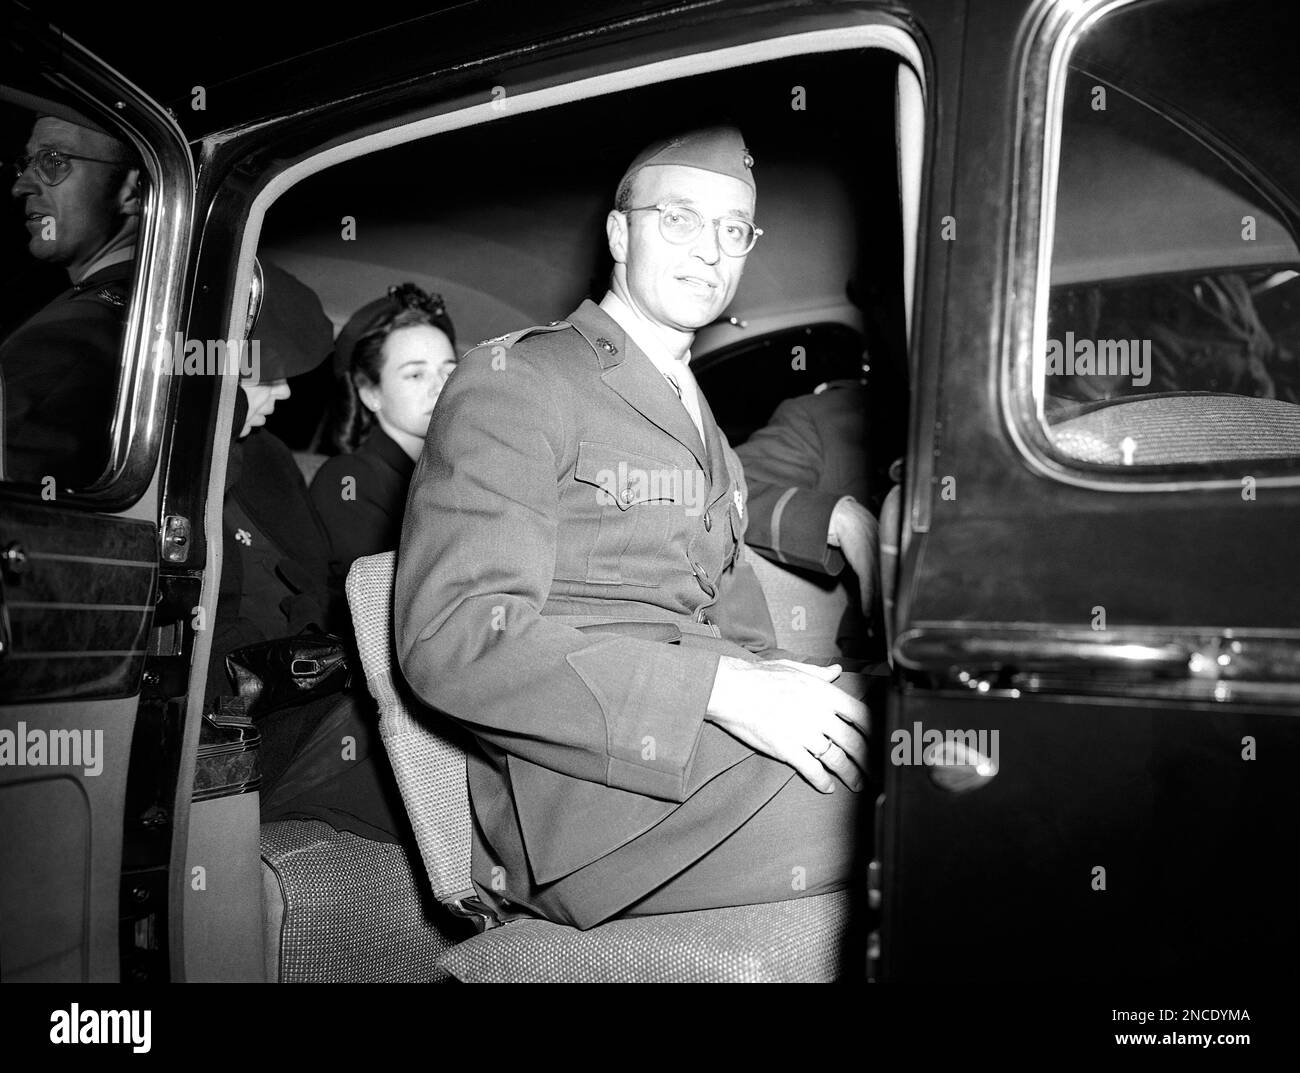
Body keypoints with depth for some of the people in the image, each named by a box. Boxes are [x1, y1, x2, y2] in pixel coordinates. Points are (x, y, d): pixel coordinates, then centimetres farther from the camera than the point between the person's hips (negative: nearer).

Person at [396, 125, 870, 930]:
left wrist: (771, 676, -4)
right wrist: (721, 688, -20)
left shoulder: (705, 428, 27)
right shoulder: (516, 381, 0)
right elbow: (451, 636, -13)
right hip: (589, 792, -7)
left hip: (719, 737, 8)